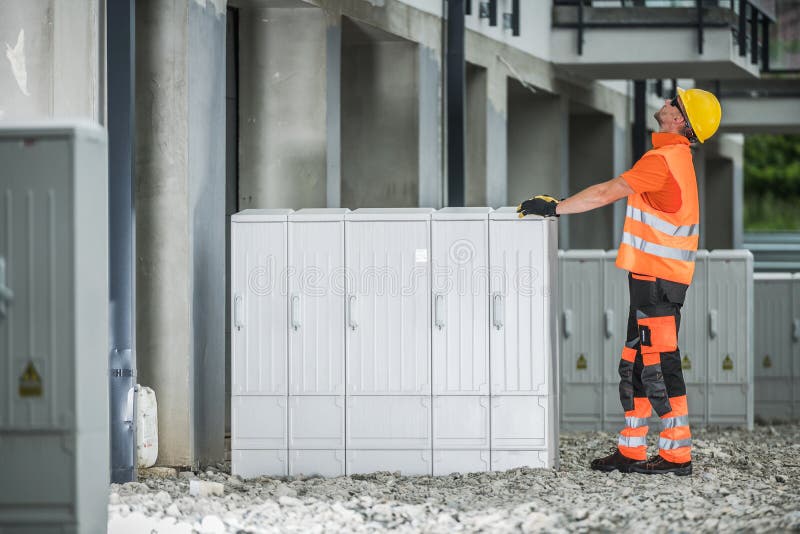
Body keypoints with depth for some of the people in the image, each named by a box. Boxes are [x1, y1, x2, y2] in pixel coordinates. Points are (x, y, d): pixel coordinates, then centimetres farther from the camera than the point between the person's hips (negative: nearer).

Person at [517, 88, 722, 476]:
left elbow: (608, 192, -15)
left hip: (657, 279, -10)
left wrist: (555, 209, -9)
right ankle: (631, 451, 16)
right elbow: (613, 192, 20)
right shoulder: (676, 157, 17)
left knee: (659, 366, -8)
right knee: (635, 364, 12)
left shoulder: (664, 159, -15)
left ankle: (678, 454, -5)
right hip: (650, 278, 10)